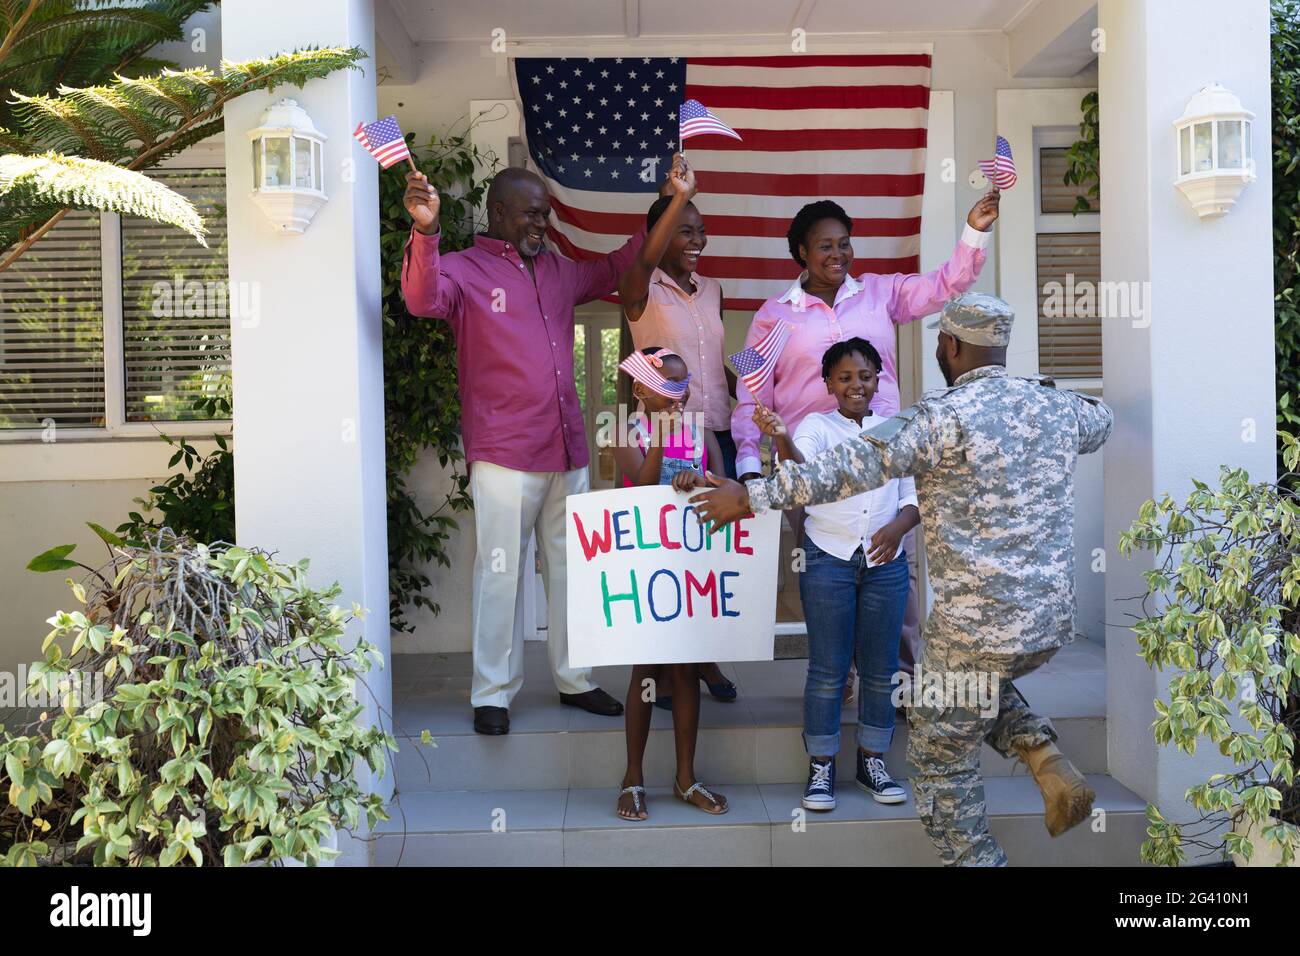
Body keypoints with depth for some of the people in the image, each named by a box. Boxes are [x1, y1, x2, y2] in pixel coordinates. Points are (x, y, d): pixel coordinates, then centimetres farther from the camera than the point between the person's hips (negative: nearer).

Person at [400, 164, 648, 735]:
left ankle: (573, 679, 25)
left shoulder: (557, 271, 18)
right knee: (500, 574, -2)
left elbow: (608, 272, 35)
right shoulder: (464, 270, -1)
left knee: (571, 569, 13)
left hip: (567, 451, 7)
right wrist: (425, 230, -36)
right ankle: (492, 694, 9)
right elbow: (424, 299, -22)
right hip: (503, 454, -6)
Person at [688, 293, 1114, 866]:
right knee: (978, 684, 35)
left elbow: (850, 468, -22)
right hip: (1052, 623, 7)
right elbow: (1099, 423, 31)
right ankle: (1048, 763, 14)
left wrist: (751, 495, -17)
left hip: (978, 628, -7)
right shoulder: (1054, 406, 6)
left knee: (942, 761, 12)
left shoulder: (944, 416, -14)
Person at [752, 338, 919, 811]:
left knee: (880, 667, 8)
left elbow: (914, 496, 8)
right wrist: (780, 438, -43)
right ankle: (820, 768, 11)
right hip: (829, 560, -3)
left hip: (885, 562, 3)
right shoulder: (817, 425, 1)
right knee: (828, 669, 0)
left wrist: (899, 526, -14)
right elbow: (801, 468, -21)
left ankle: (872, 762, 23)